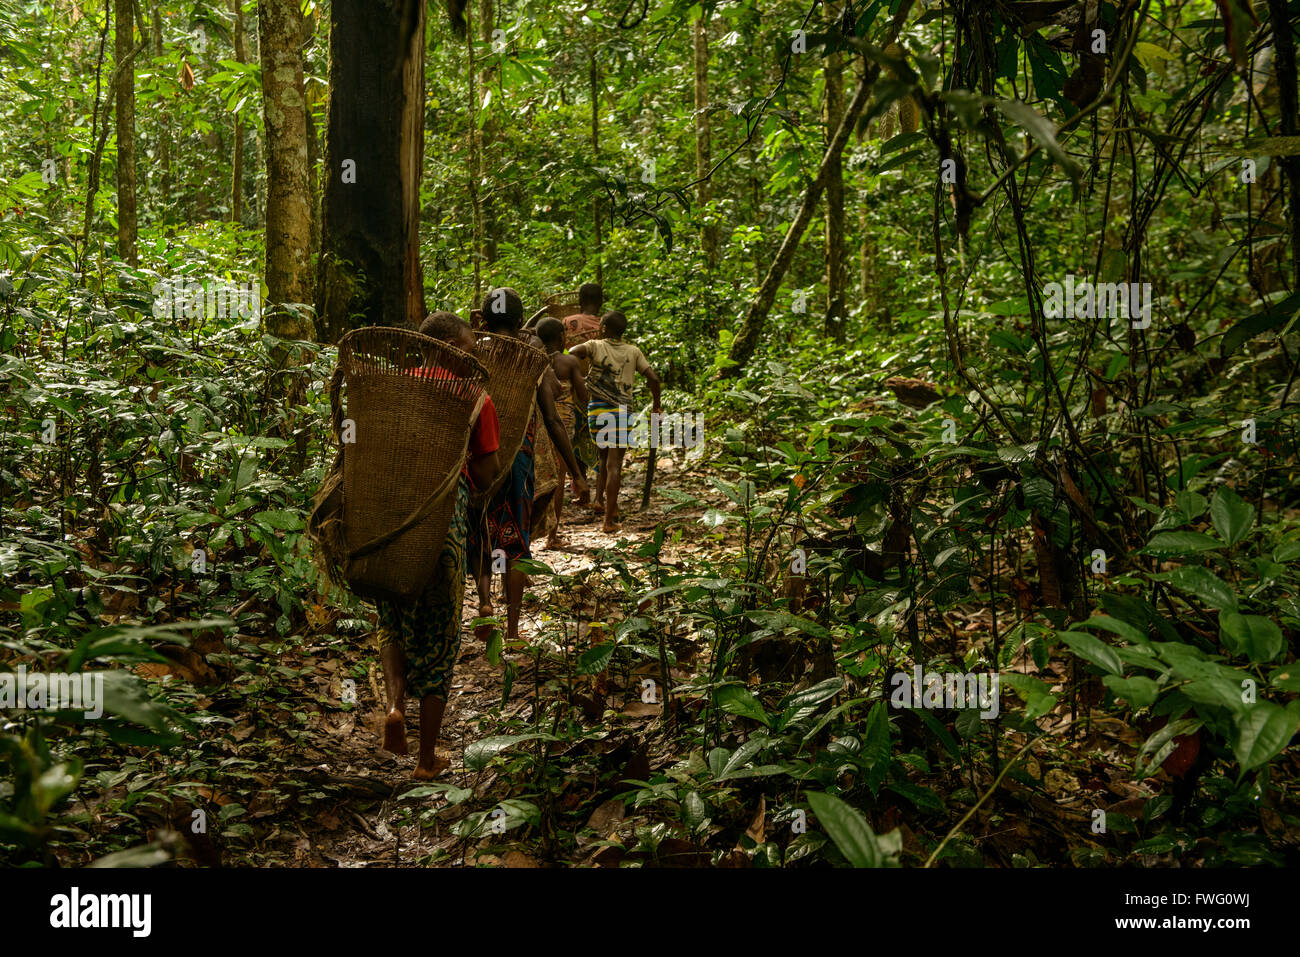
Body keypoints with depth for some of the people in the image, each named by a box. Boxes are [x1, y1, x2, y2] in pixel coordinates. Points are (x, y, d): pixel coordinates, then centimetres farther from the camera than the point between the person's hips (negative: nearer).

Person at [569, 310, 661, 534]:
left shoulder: (596, 346, 3)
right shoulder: (633, 352, 6)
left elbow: (573, 352, -17)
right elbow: (653, 378, 2)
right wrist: (656, 404, 15)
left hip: (597, 409, 1)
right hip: (621, 412, -1)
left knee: (605, 457, 26)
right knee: (614, 465, -3)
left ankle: (600, 497, 17)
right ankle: (609, 519, -7)